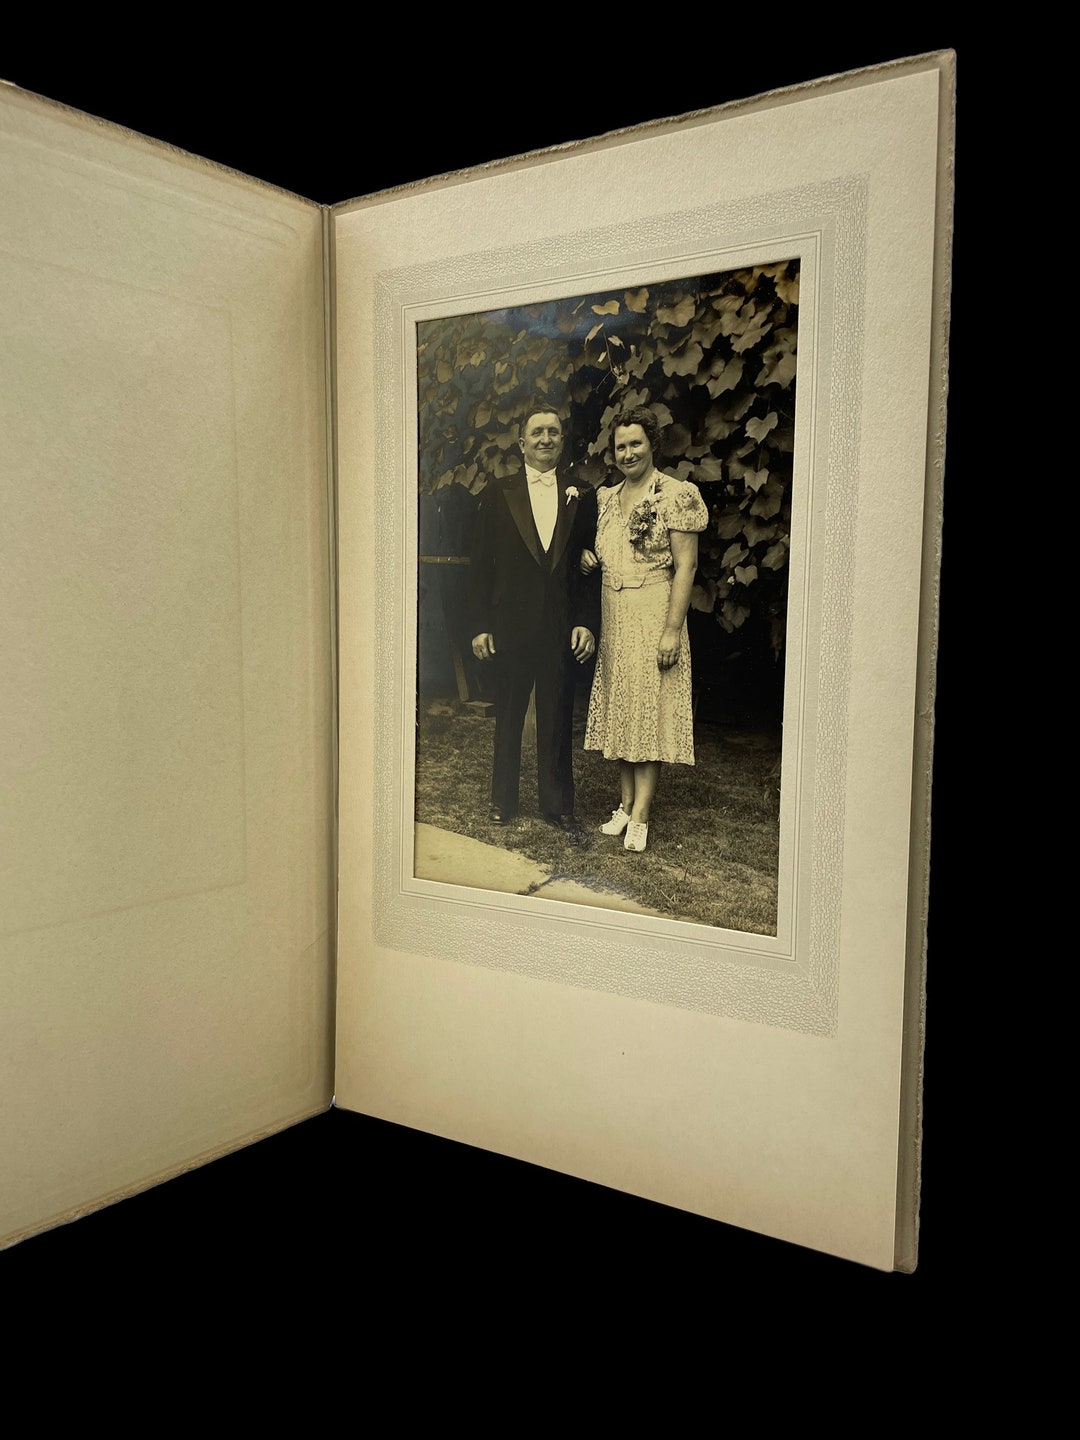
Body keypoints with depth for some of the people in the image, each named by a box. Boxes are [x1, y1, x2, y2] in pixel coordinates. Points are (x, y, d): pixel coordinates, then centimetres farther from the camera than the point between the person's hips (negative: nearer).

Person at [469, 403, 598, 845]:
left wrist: (586, 622, -5)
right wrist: (480, 625, -4)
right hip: (509, 629, 0)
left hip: (561, 630, 0)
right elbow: (480, 564, 1)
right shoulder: (497, 494, 3)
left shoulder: (581, 496, 5)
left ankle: (559, 807, 21)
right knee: (508, 720, 12)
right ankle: (503, 801, 26)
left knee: (557, 722, 8)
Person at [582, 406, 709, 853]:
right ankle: (625, 803, 19)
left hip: (653, 615, -7)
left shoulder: (676, 495, -7)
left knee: (649, 709, -4)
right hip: (612, 616, 7)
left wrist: (673, 630, -18)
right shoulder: (606, 497, 13)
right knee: (618, 708, 9)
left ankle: (640, 816, 0)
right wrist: (589, 560, 0)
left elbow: (685, 566, -12)